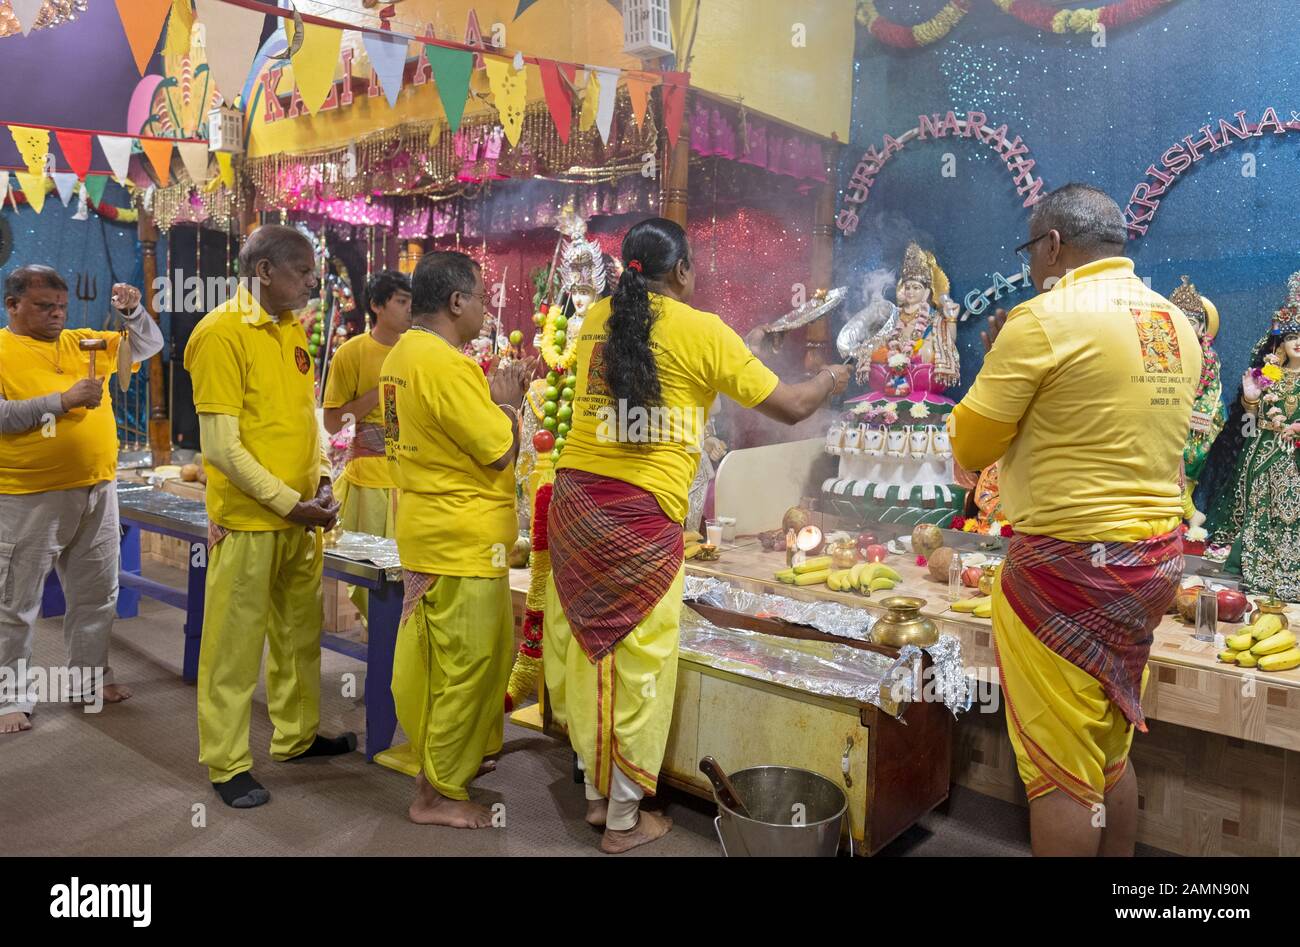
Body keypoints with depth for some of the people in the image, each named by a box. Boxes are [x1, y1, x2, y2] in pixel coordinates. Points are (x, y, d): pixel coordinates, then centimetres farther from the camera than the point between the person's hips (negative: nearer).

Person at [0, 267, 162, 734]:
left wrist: (133, 310, -1)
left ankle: (88, 678, 30)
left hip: (97, 492, 6)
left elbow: (148, 345, 17)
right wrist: (62, 400, -20)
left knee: (96, 596, 15)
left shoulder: (83, 342, 11)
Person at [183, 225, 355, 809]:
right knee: (235, 645, 4)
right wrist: (289, 503, -16)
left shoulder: (293, 331, 9)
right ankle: (226, 764, 19)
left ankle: (297, 735, 35)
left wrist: (321, 481, 3)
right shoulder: (222, 333, -13)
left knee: (300, 633, 18)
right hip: (247, 521, -7)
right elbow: (221, 447, -17)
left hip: (301, 516, 7)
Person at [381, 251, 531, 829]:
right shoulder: (446, 365, -22)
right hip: (462, 540, -10)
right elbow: (500, 451, -19)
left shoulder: (402, 355, 10)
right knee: (464, 665, 2)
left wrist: (495, 395, 13)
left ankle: (458, 756, 38)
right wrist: (507, 400, -3)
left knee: (488, 652, 23)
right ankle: (439, 795, 16)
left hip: (428, 530, 10)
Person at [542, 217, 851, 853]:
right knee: (637, 666, 7)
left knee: (588, 651, 15)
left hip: (574, 499, 6)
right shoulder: (702, 331, -4)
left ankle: (596, 793, 31)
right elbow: (791, 408, 4)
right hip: (641, 516, -5)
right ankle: (624, 821, 21)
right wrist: (831, 379, 24)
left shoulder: (596, 321, 10)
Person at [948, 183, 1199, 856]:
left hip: (1067, 567, -8)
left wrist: (997, 363, 7)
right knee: (1109, 752, 21)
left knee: (1059, 773, 3)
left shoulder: (1044, 320, -14)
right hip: (1156, 557, 9)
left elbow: (969, 449, -9)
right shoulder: (1177, 324, 9)